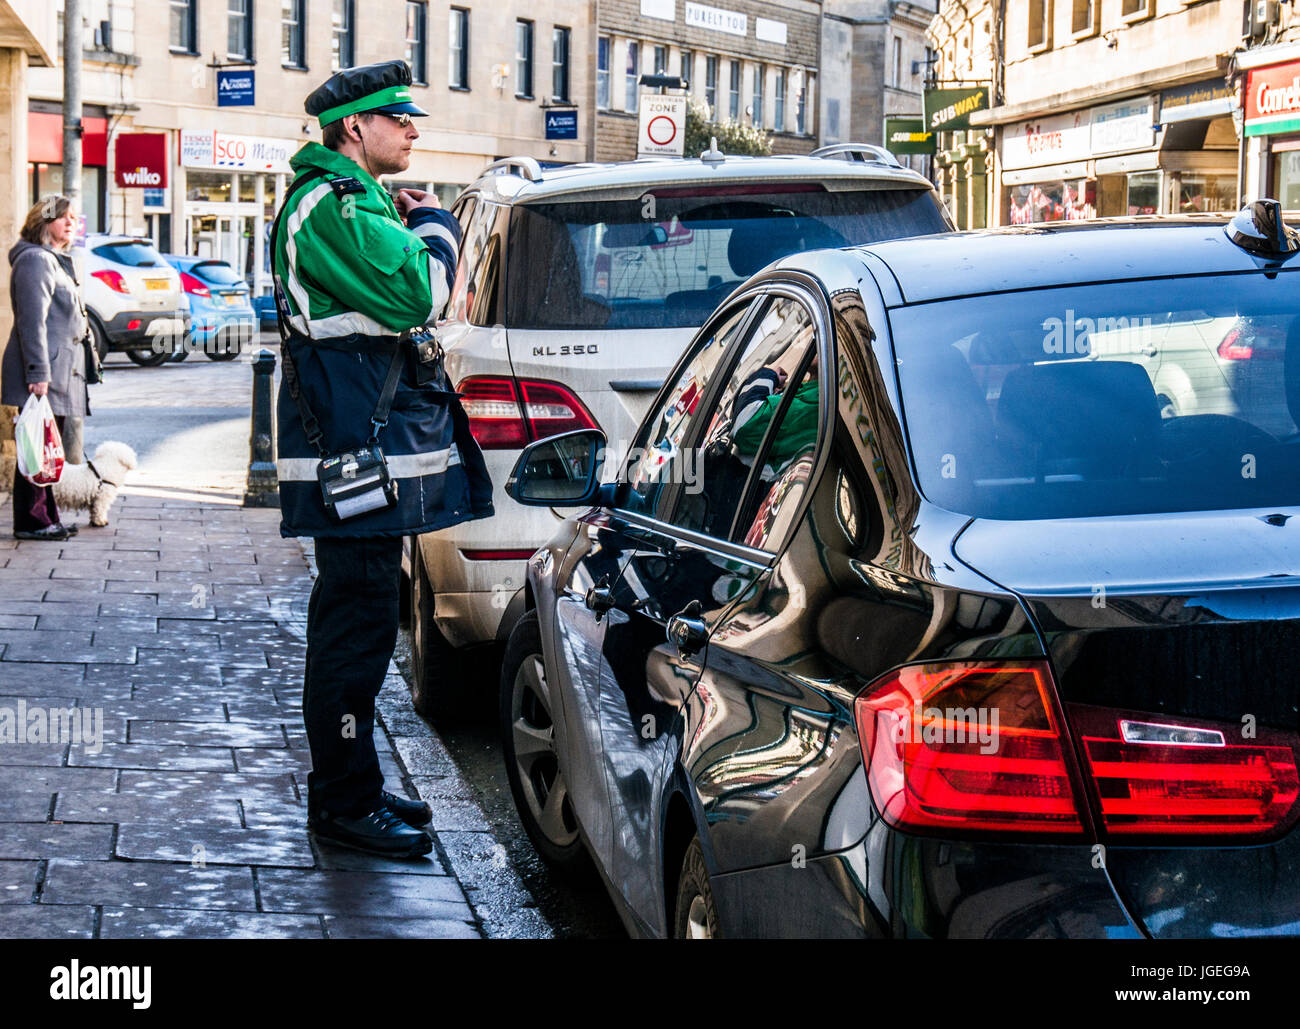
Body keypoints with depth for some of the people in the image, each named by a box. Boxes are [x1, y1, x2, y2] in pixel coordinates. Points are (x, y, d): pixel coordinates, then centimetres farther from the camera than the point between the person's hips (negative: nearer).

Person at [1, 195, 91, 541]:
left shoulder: (58, 262, 21)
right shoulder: (35, 260, -11)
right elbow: (32, 321, -18)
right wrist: (38, 373, -23)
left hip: (61, 373, 10)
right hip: (43, 374, -10)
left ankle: (47, 518, 18)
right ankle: (31, 521, -4)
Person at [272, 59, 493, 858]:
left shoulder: (351, 200, 20)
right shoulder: (335, 204, -15)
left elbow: (396, 299, 22)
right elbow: (419, 291, -24)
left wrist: (413, 225, 7)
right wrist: (435, 225, -7)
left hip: (368, 445, 11)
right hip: (356, 451, -11)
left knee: (356, 621, 17)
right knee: (359, 622, -7)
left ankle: (349, 787, 26)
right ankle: (347, 804, 0)